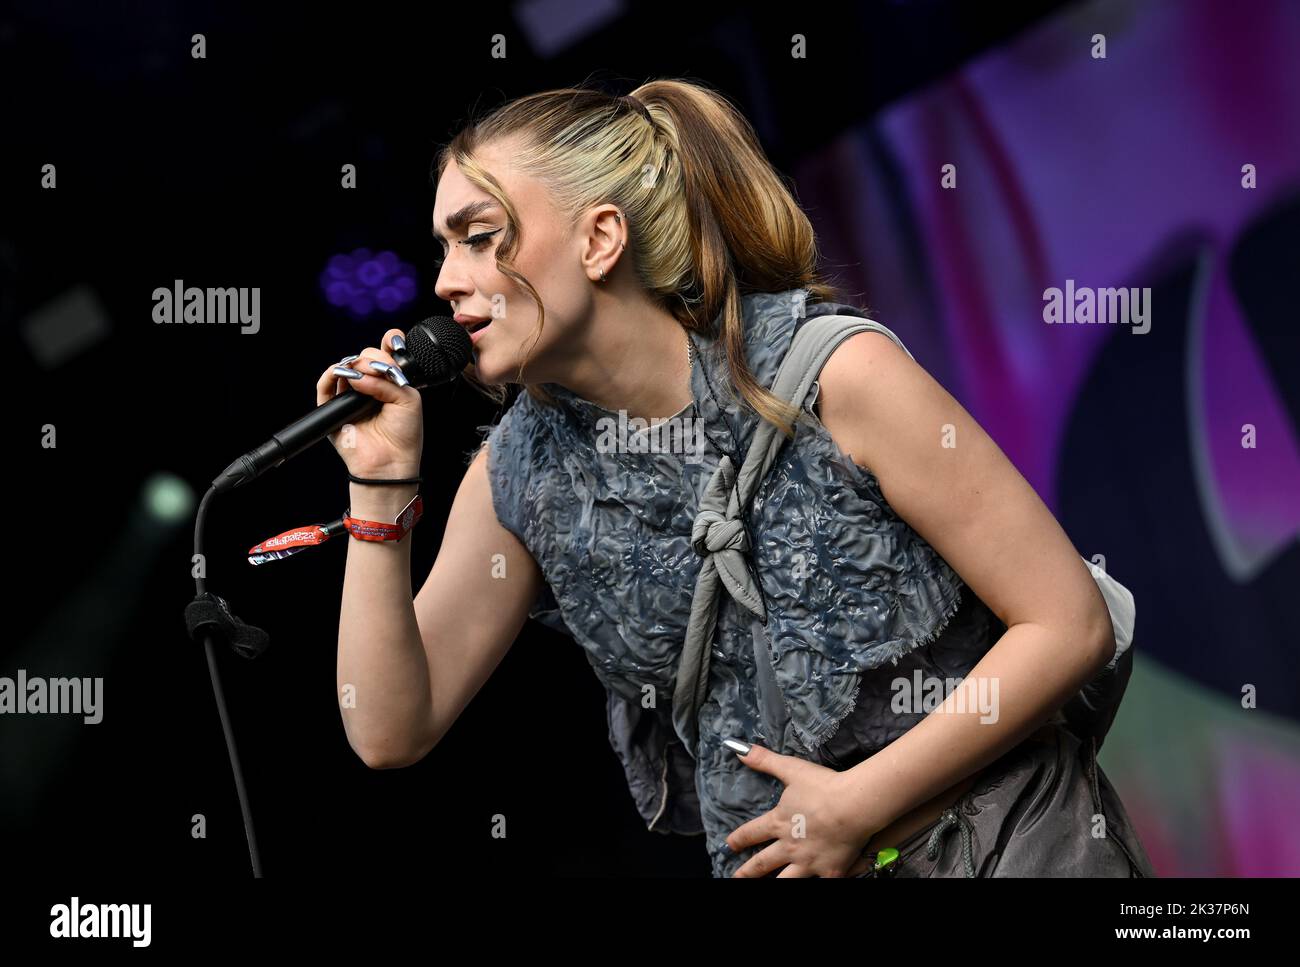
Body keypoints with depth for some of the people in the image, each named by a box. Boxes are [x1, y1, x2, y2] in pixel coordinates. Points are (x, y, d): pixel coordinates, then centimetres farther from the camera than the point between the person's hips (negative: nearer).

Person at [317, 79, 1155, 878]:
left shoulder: (834, 372, -14)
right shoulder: (517, 474, 1)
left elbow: (1072, 624, -12)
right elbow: (393, 731, 2)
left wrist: (861, 802, -13)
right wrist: (380, 491, -6)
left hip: (1003, 841, -5)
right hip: (775, 861, 5)